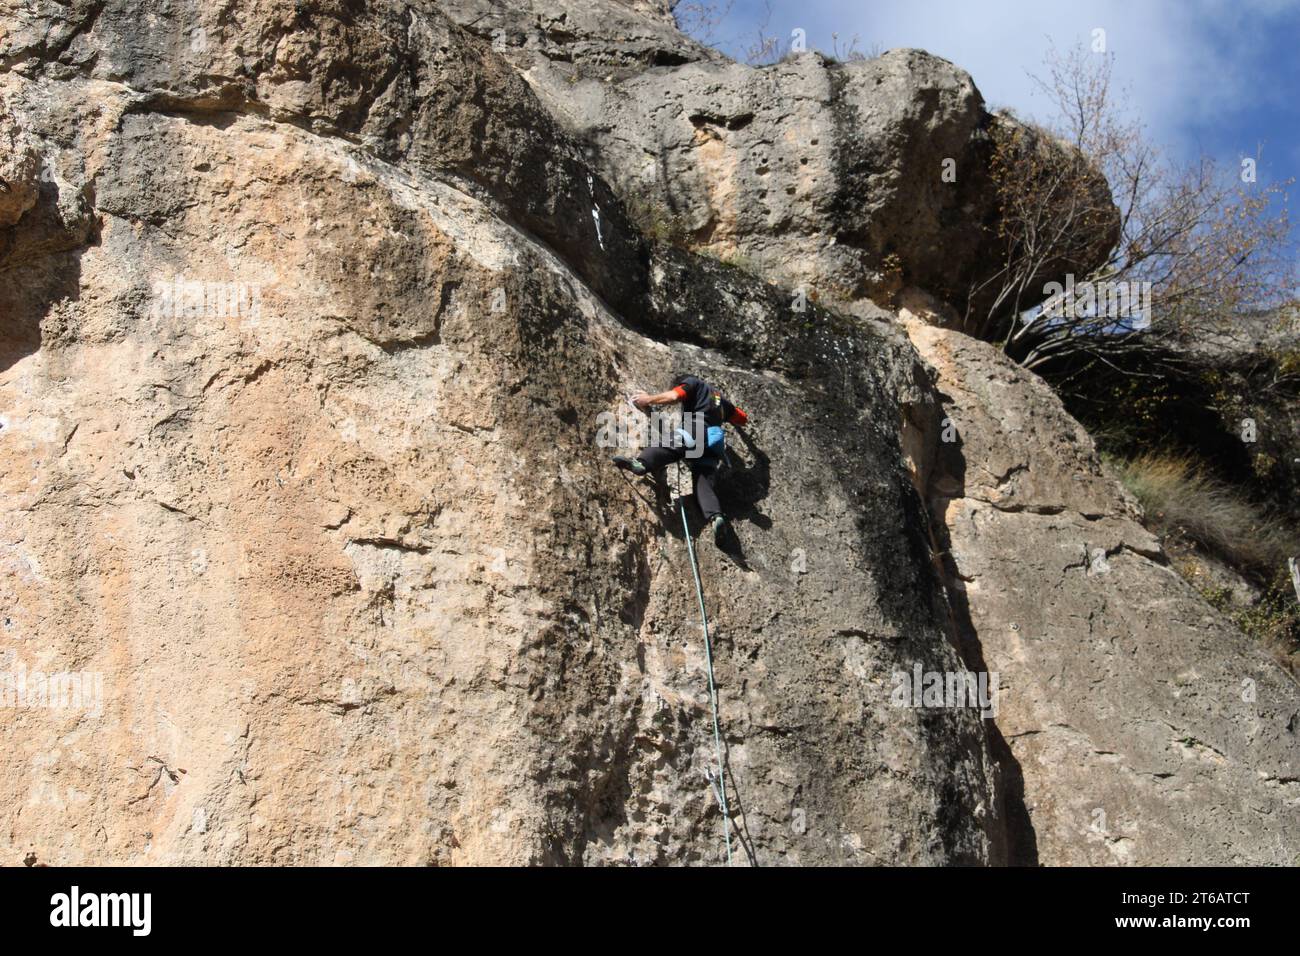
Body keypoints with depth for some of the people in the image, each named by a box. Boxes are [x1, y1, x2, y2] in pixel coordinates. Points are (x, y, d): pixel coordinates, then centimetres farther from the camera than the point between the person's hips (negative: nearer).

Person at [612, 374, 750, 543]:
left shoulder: (691, 383, 18)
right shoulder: (720, 397, 38)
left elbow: (674, 396, -2)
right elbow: (743, 418, 43)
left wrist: (648, 400, 10)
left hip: (694, 434, -6)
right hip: (713, 446, 6)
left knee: (663, 446, -25)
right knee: (705, 485, -8)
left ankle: (641, 464, -56)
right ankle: (715, 517, -33)